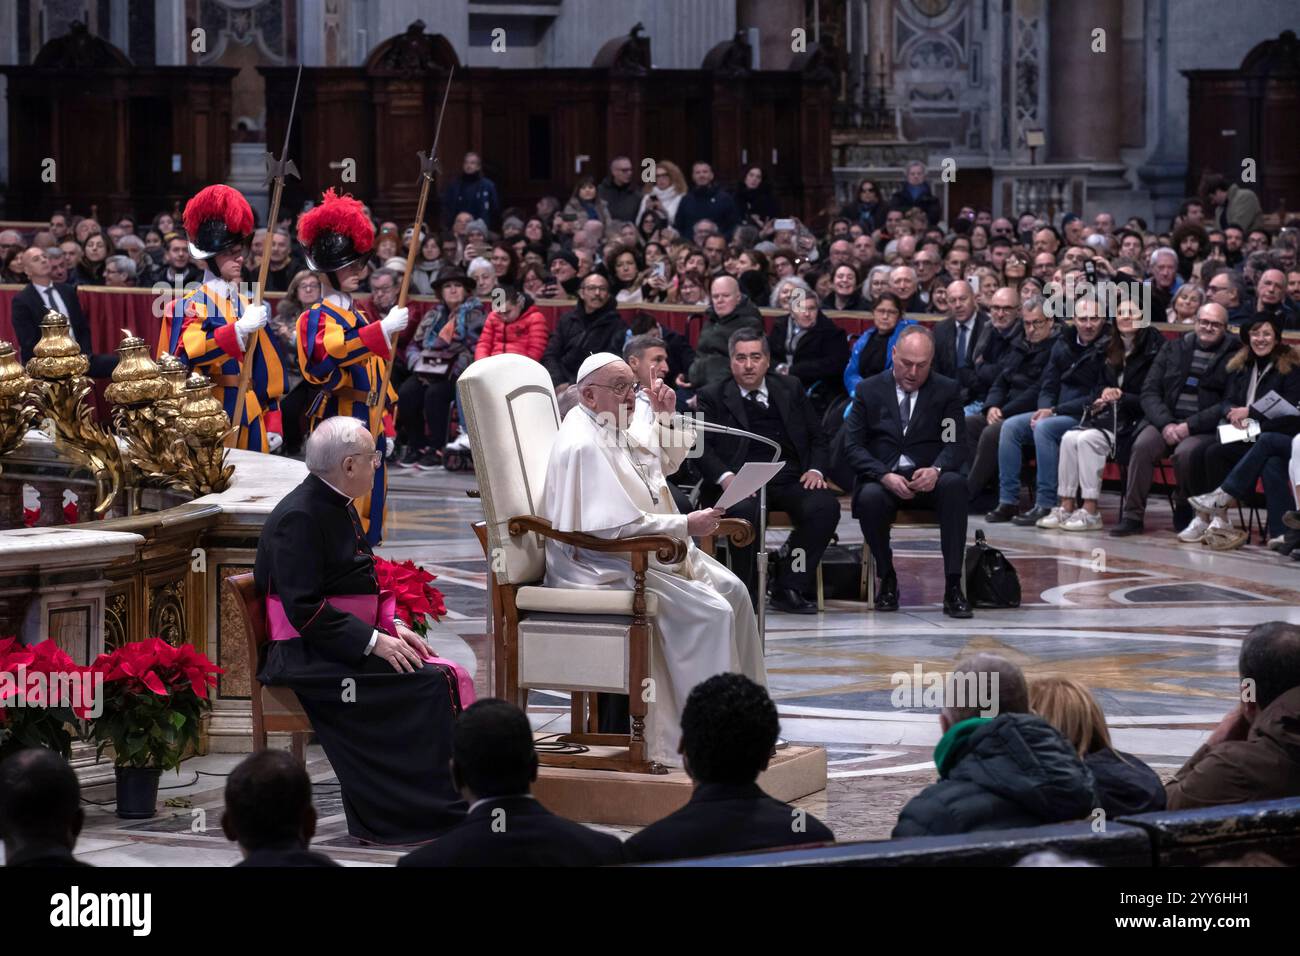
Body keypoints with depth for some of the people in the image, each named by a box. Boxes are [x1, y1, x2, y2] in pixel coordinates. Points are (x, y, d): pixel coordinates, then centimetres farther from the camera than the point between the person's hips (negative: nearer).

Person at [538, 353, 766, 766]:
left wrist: (665, 419, 11)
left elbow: (664, 462, 30)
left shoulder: (612, 431, 12)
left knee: (732, 590, 4)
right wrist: (686, 525, -22)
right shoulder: (583, 445, -21)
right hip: (605, 567, -11)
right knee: (708, 612, -22)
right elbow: (618, 524, -27)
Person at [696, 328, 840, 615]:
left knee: (825, 506, -27)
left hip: (790, 479, 3)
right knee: (745, 511, -38)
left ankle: (787, 589, -19)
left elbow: (817, 436, 22)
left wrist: (815, 469, 1)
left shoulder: (790, 389, 21)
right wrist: (725, 476, -19)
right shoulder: (712, 397, 12)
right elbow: (702, 446, 0)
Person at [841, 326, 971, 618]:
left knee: (954, 484, -34)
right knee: (870, 496, -36)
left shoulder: (948, 391, 10)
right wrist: (885, 476, -18)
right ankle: (887, 579, -9)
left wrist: (936, 470, -23)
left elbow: (954, 444, 0)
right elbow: (852, 446, 1)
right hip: (882, 478, 0)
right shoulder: (869, 390, 9)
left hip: (928, 479, 0)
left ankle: (953, 587, -33)